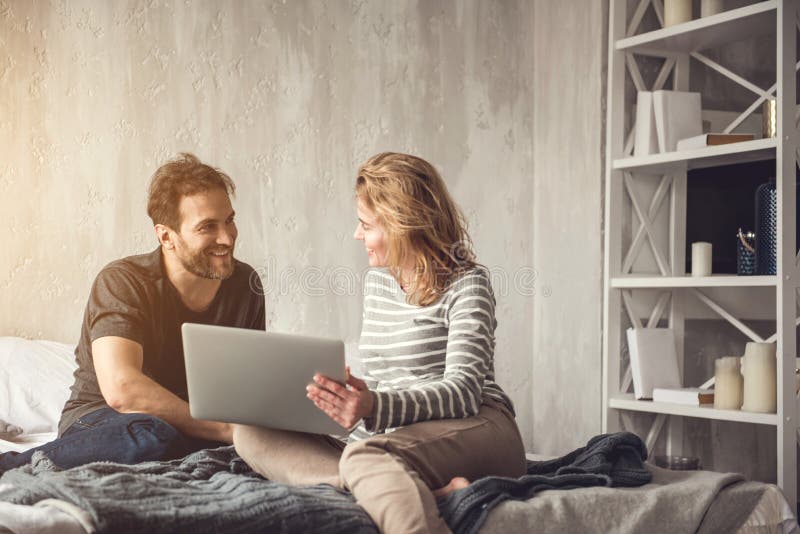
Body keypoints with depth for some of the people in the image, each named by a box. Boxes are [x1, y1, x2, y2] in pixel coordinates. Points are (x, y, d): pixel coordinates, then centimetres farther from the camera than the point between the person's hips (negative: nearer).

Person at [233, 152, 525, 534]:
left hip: (474, 428, -8)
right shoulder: (376, 281, 19)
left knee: (363, 456, -38)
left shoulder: (466, 283, -3)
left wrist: (376, 409, -32)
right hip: (389, 437, 8)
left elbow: (463, 391, -16)